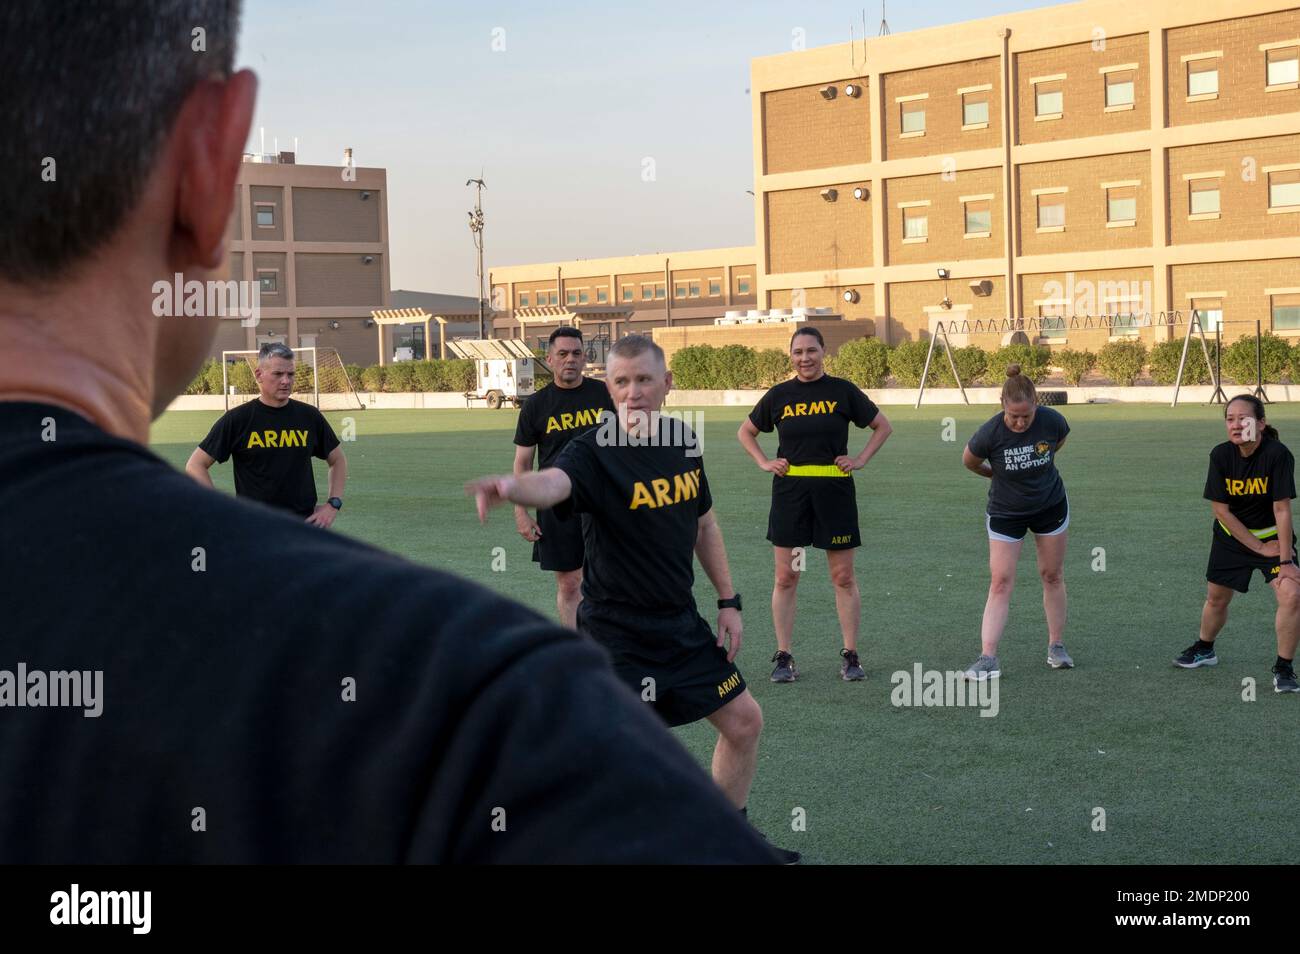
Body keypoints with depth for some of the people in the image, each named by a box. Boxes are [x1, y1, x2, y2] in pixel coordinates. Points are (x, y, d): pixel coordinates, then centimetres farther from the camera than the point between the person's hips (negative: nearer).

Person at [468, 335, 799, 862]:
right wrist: (512, 486, -66)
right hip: (615, 633, -7)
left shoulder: (683, 441, 2)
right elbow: (553, 482, -43)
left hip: (681, 622, 7)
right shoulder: (594, 452, -19)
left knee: (744, 721, 16)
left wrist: (729, 602, 13)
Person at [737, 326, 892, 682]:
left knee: (844, 578, 3)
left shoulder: (843, 391, 0)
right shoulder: (779, 395, 4)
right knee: (786, 577, 2)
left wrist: (860, 460, 0)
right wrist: (764, 462, 5)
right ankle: (783, 657, 10)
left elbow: (883, 426, 11)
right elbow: (746, 431, 18)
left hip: (835, 491, -1)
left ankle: (850, 656, 13)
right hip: (790, 491, 1)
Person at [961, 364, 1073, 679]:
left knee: (1053, 575, 10)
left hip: (1051, 507, 2)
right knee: (1000, 582, -8)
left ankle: (1056, 647, 23)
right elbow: (969, 462, -6)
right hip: (1005, 512, -2)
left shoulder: (1052, 421, -21)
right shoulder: (990, 433, -27)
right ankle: (988, 658, -10)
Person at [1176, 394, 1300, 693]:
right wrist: (1260, 548, -15)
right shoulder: (1221, 455, -18)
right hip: (1230, 537, 3)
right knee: (1216, 598, 16)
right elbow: (1220, 509, -14)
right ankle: (1204, 650, 45)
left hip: (1273, 535, -3)